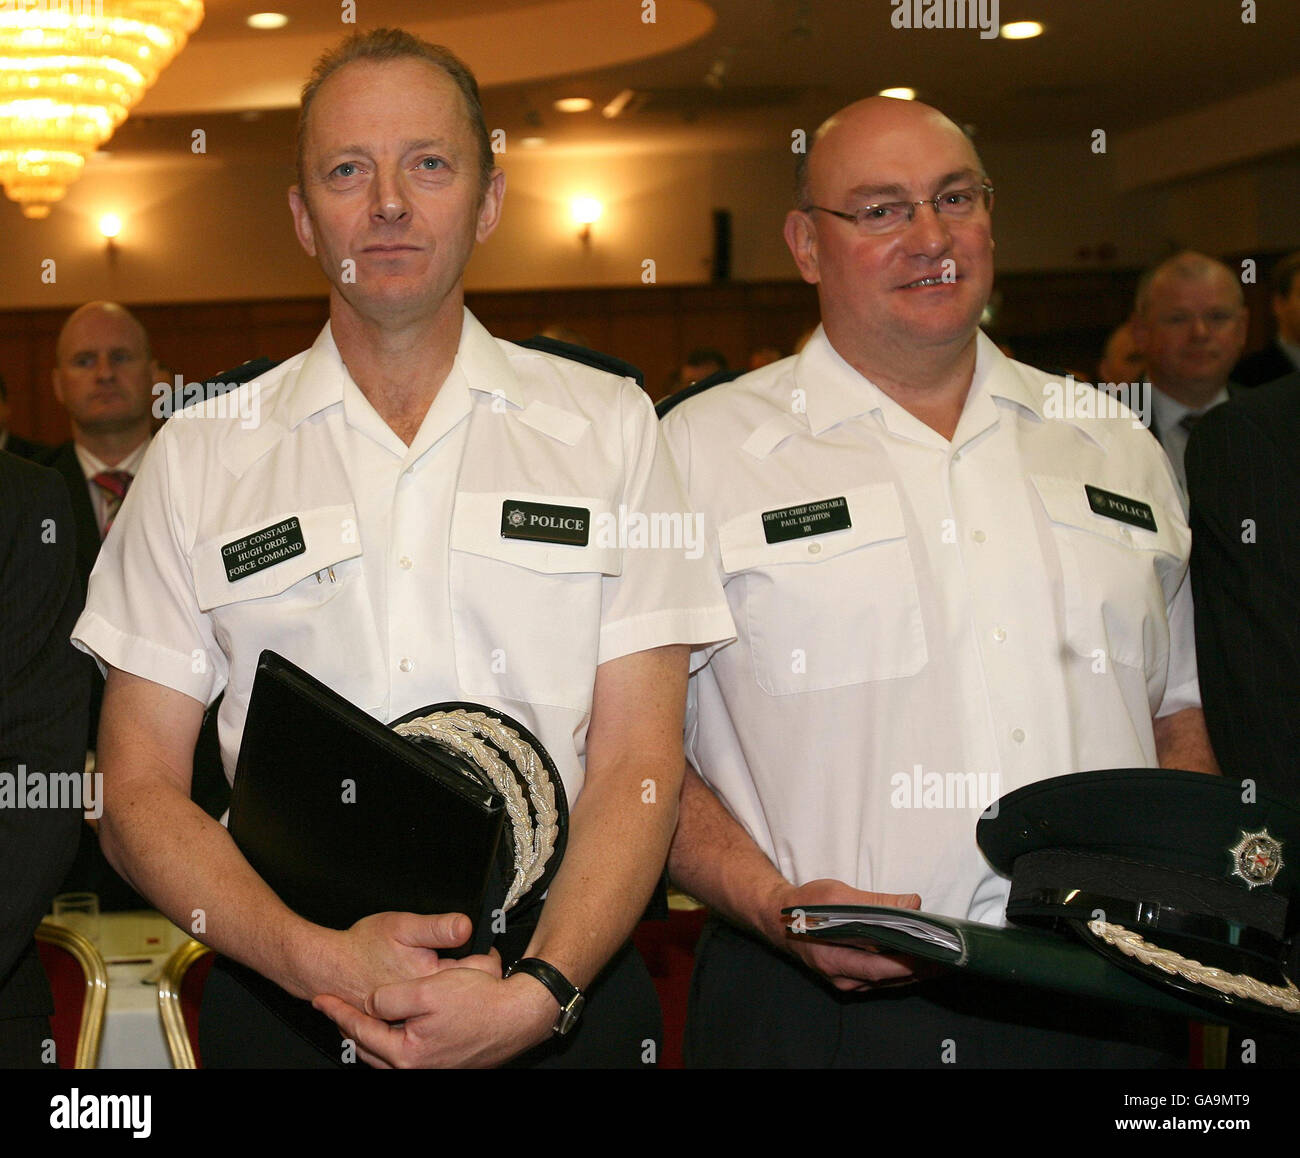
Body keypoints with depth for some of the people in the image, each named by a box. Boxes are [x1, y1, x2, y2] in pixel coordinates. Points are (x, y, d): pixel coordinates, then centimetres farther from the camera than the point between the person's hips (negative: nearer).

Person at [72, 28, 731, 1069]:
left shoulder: (607, 426, 2)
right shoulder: (200, 456, 3)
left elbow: (639, 764, -3)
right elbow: (139, 797, 0)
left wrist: (537, 992, -18)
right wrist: (320, 959, -15)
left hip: (561, 997, 0)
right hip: (284, 1004, 0)